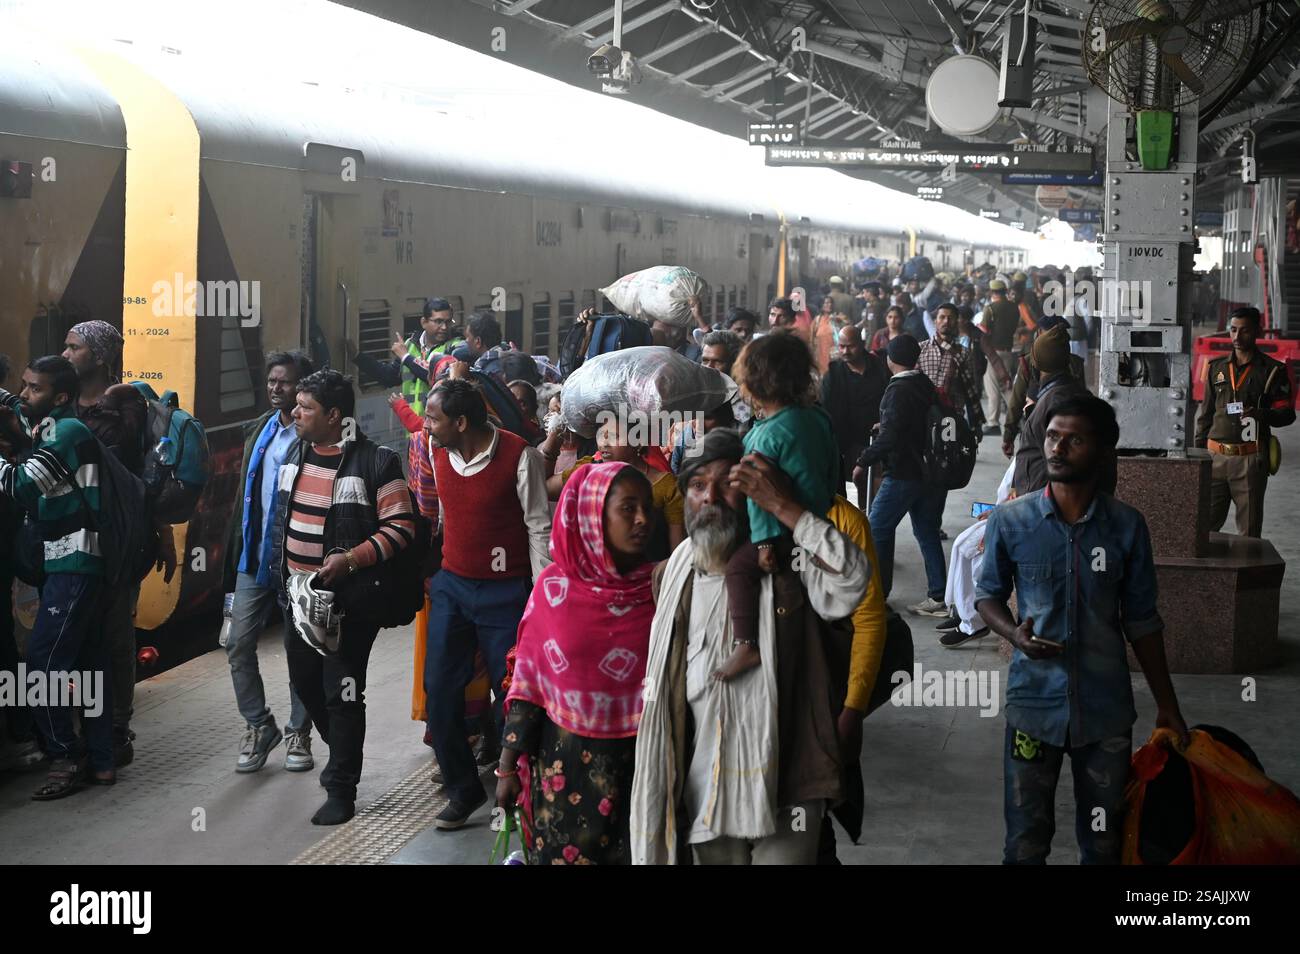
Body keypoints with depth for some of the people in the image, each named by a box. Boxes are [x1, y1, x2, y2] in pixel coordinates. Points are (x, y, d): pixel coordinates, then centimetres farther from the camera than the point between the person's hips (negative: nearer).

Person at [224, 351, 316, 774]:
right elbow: (244, 494, 16)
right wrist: (236, 553, 12)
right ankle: (258, 726, 16)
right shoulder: (258, 431, 12)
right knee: (239, 644, 2)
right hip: (255, 559, 6)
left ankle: (299, 732, 18)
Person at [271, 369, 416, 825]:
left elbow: (401, 527, -15)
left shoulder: (375, 462, -14)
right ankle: (343, 752, 41)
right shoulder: (296, 455, 9)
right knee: (305, 681, 17)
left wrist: (350, 559, -23)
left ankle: (341, 787, 8)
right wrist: (281, 572, 19)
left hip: (348, 596, -7)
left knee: (342, 691, -3)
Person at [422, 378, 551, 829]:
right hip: (451, 585, 5)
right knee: (439, 687, 4)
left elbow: (539, 527, -10)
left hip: (505, 591, -5)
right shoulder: (439, 453, 1)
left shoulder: (518, 454, -16)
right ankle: (462, 788, 18)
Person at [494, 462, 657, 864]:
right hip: (565, 762, 0)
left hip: (638, 763, 0)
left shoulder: (660, 588, -4)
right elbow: (527, 682, 1)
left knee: (635, 854, 8)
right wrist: (508, 766, 2)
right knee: (561, 854, 10)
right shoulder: (554, 587, -4)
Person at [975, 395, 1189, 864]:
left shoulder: (1127, 526, -6)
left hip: (1106, 706, 1)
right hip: (1034, 702, -1)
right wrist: (1014, 633, -16)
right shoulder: (1010, 521, -8)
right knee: (1026, 840, 9)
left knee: (1103, 841, 14)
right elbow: (988, 595, 6)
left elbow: (1141, 621, 3)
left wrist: (1167, 705, 7)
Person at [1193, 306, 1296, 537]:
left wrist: (1262, 414, -21)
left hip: (1250, 459, -3)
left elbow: (1287, 413, 0)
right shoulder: (1217, 367, 14)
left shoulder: (1272, 370, 2)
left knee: (1249, 530, 1)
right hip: (1216, 457, 3)